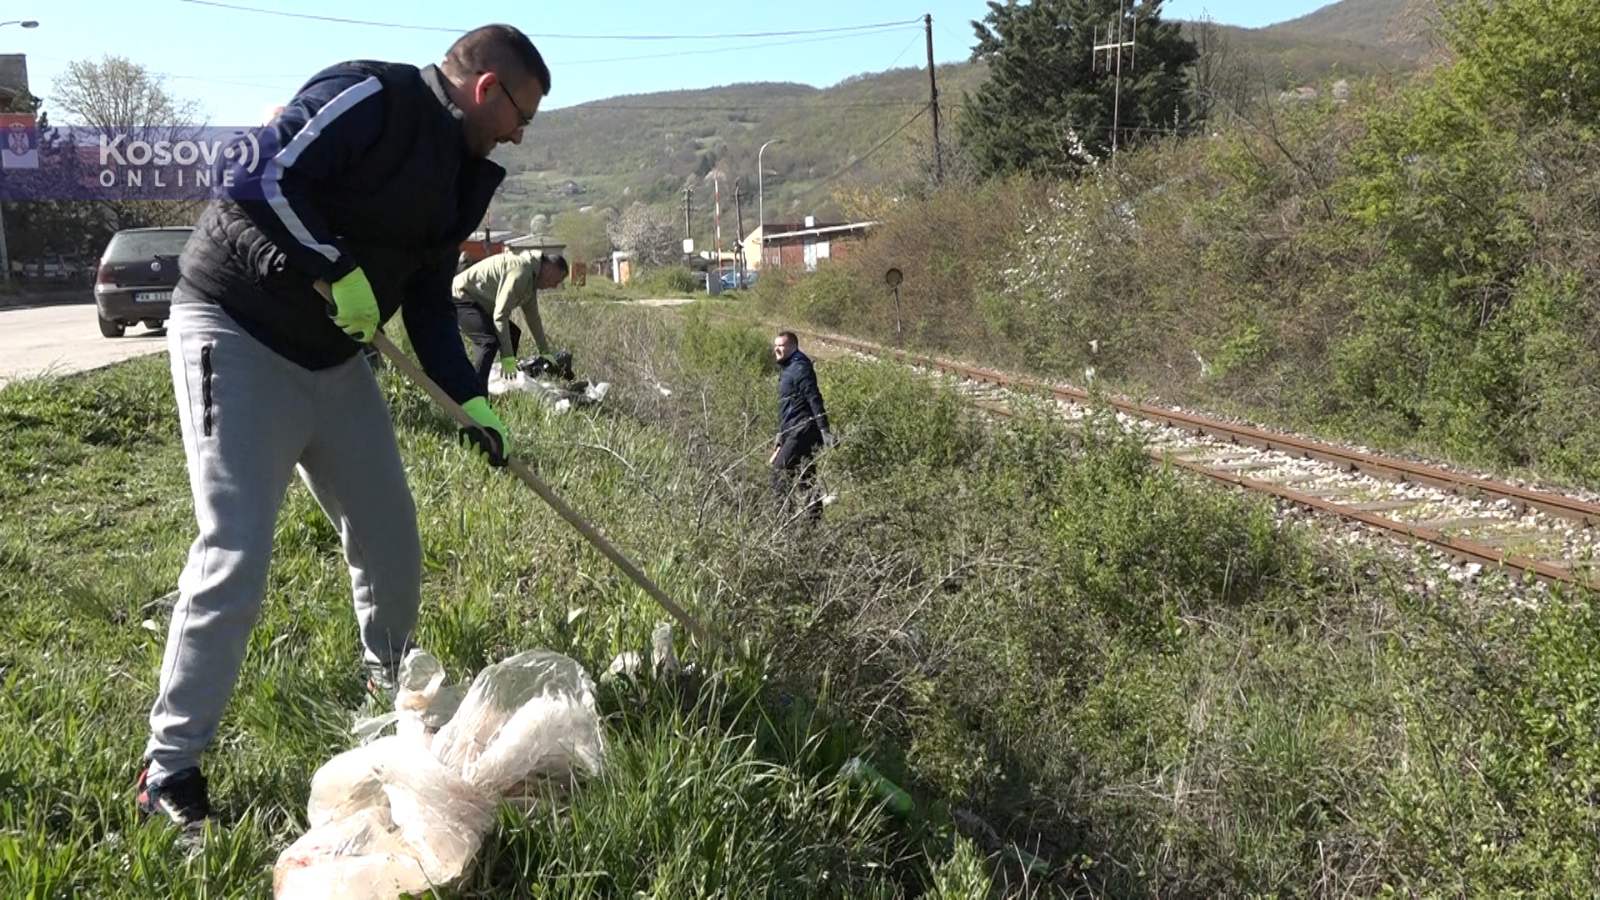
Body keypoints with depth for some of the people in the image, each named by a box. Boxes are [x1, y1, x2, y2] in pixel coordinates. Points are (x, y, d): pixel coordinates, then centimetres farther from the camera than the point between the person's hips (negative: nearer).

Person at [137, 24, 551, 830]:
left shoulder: (456, 174, 11)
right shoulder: (370, 97, -15)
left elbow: (430, 303, 13)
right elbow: (259, 178, -25)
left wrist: (470, 401, 6)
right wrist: (336, 269, -23)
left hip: (334, 358, 9)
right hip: (237, 334, -9)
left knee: (390, 533, 12)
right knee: (234, 555, -13)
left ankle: (393, 684, 35)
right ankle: (168, 769, -1)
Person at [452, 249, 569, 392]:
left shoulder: (531, 278, 9)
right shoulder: (521, 269, -25)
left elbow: (532, 317, 21)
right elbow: (500, 315, -29)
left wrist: (545, 352, 25)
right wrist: (507, 357, -28)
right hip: (461, 298, -11)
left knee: (513, 333, 16)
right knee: (490, 341, -27)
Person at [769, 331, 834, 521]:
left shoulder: (800, 369, -11)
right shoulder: (786, 369, 20)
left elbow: (814, 400, -19)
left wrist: (824, 430, -25)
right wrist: (780, 434, 27)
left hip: (802, 429, -10)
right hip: (793, 431, 10)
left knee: (779, 470, -13)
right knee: (805, 477, 10)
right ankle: (815, 518, 12)